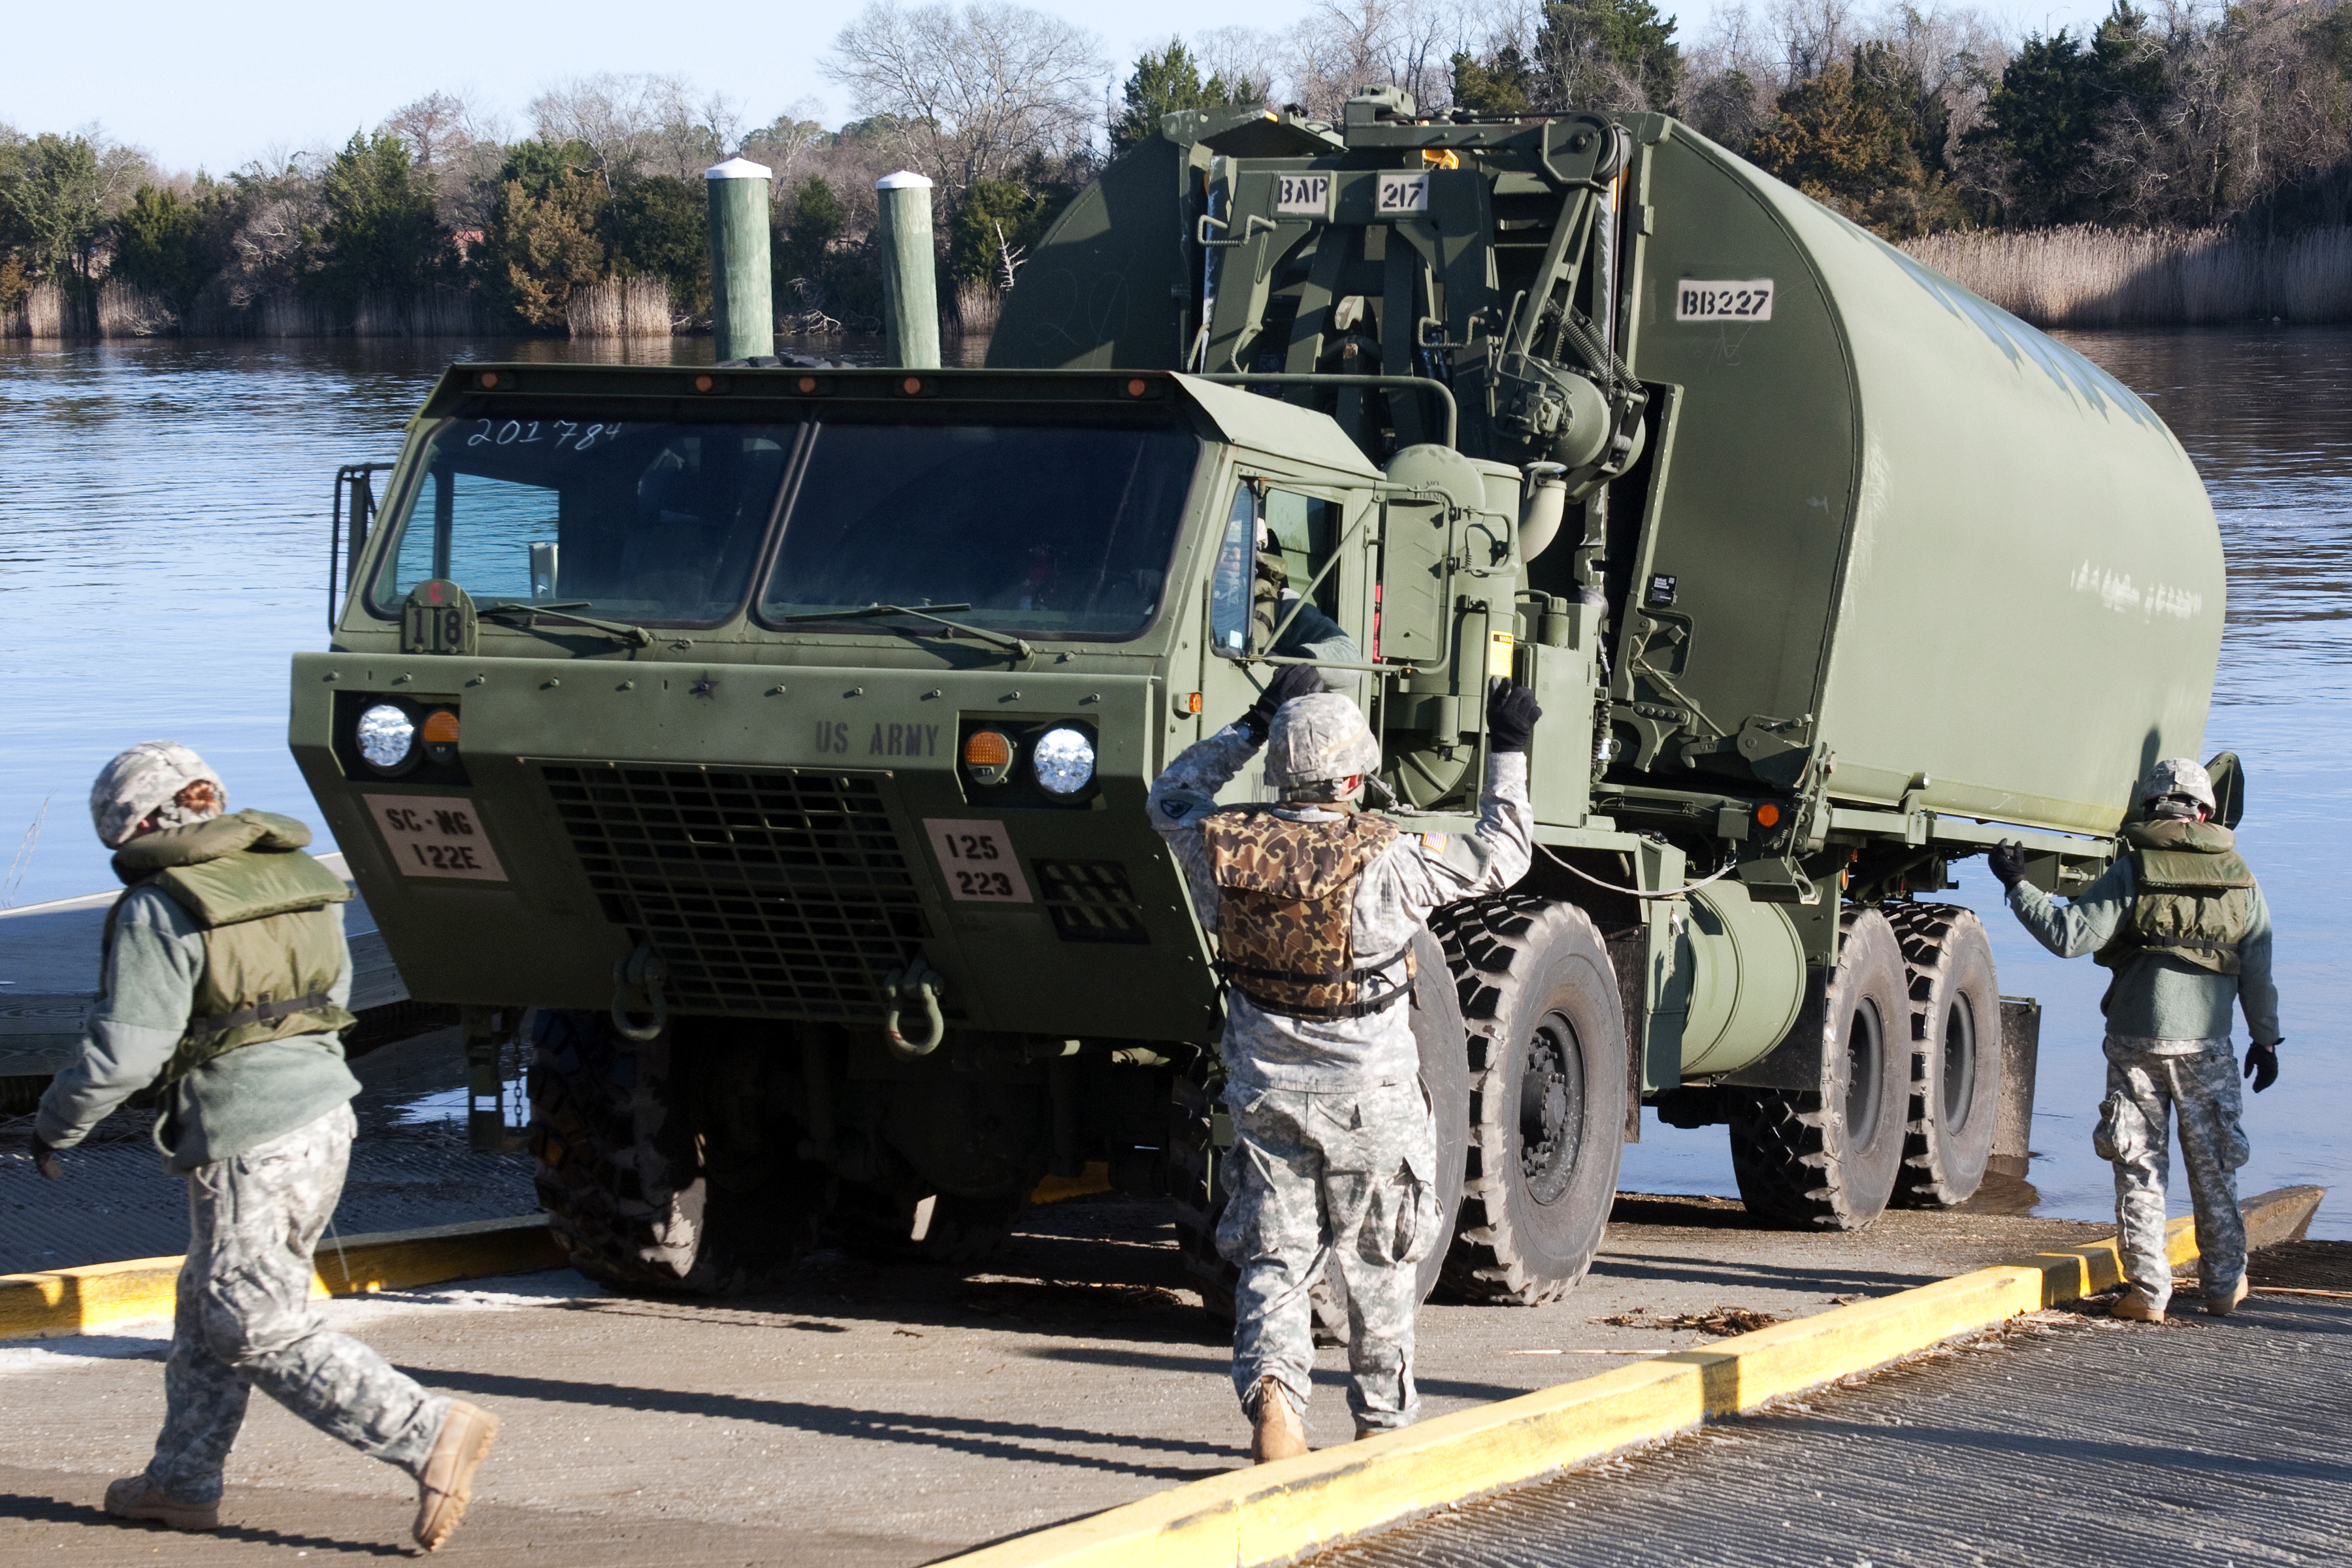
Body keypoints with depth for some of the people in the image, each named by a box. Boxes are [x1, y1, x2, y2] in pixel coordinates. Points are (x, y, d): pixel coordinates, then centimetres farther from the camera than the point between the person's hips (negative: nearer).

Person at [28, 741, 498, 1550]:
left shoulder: (159, 908, -12)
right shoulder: (297, 875, 10)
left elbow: (124, 1052, -14)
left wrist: (55, 1123, 1)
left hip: (245, 1141, -8)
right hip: (326, 1115, 8)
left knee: (261, 1331, -2)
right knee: (210, 1308, 20)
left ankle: (429, 1435, -12)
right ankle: (183, 1481, 27)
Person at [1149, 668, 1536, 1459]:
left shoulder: (1228, 846, -7)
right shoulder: (1384, 859, -18)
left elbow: (1169, 800, 16)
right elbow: (1499, 858, -6)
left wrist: (1251, 725, 15)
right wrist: (1509, 753, 3)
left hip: (1266, 1097, 2)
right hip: (1371, 1100, -2)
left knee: (1273, 1261, 5)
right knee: (1381, 1267, 14)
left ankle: (1271, 1394, -19)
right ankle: (1383, 1419, 26)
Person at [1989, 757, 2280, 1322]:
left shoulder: (2133, 871, -6)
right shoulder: (2239, 877, 4)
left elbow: (2070, 936, -11)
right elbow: (2258, 971, 7)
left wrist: (2018, 886, -1)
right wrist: (2265, 1039, 16)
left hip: (2135, 1042, -2)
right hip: (2206, 1043, 2)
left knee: (2139, 1169, 5)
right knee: (2213, 1167, 13)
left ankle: (2148, 1292, 4)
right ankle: (2225, 1285, 20)